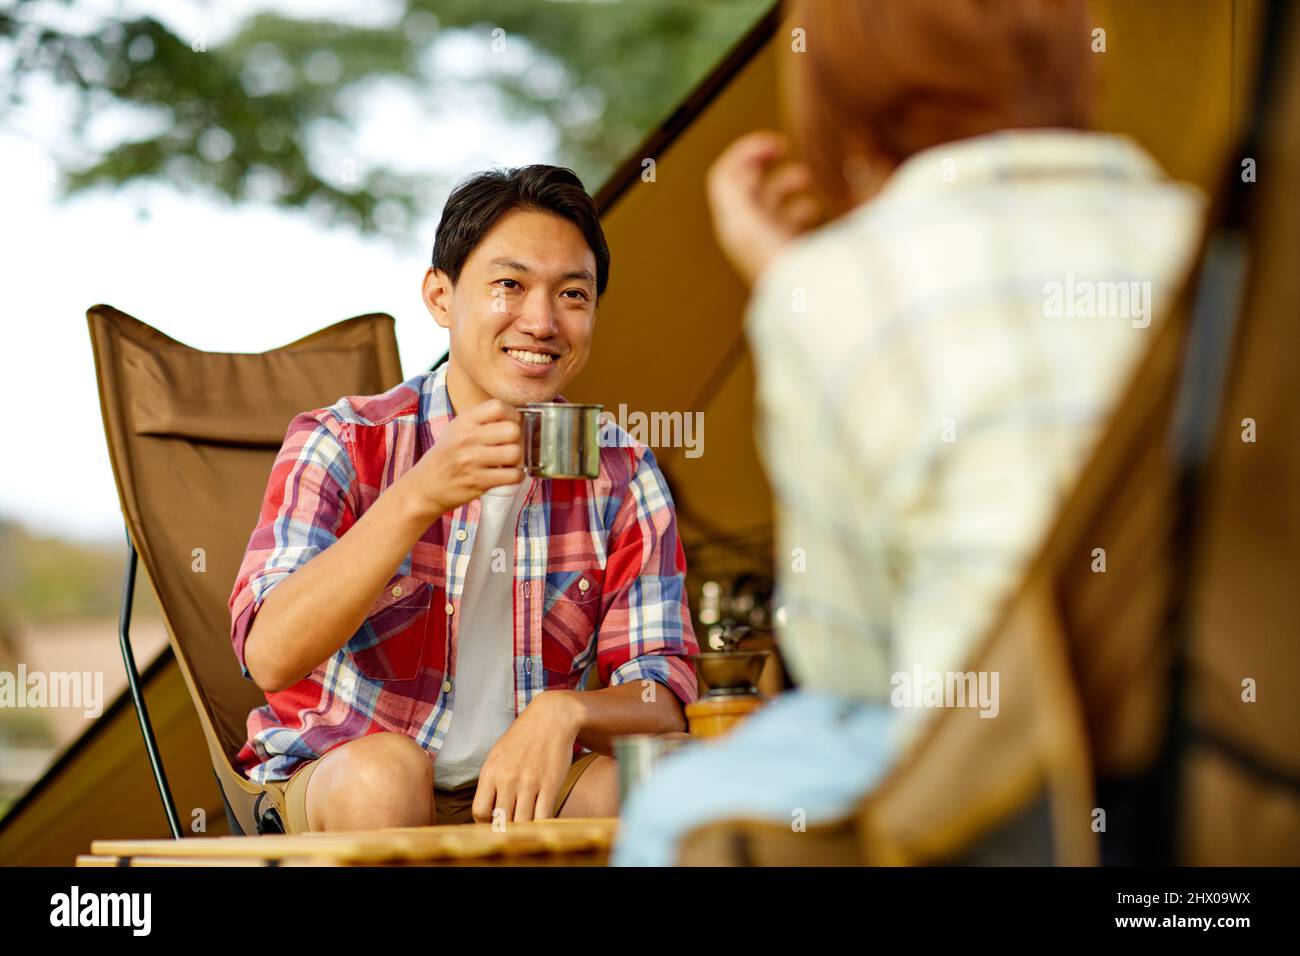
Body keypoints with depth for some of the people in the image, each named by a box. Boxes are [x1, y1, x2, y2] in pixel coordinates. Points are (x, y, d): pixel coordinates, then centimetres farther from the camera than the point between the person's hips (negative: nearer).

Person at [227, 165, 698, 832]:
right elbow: (269, 657, -23)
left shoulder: (619, 472, 0)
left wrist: (563, 710, -28)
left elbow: (663, 700, -4)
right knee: (383, 772, -34)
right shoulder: (342, 445, -8)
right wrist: (417, 498, -34)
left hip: (523, 787, 2)